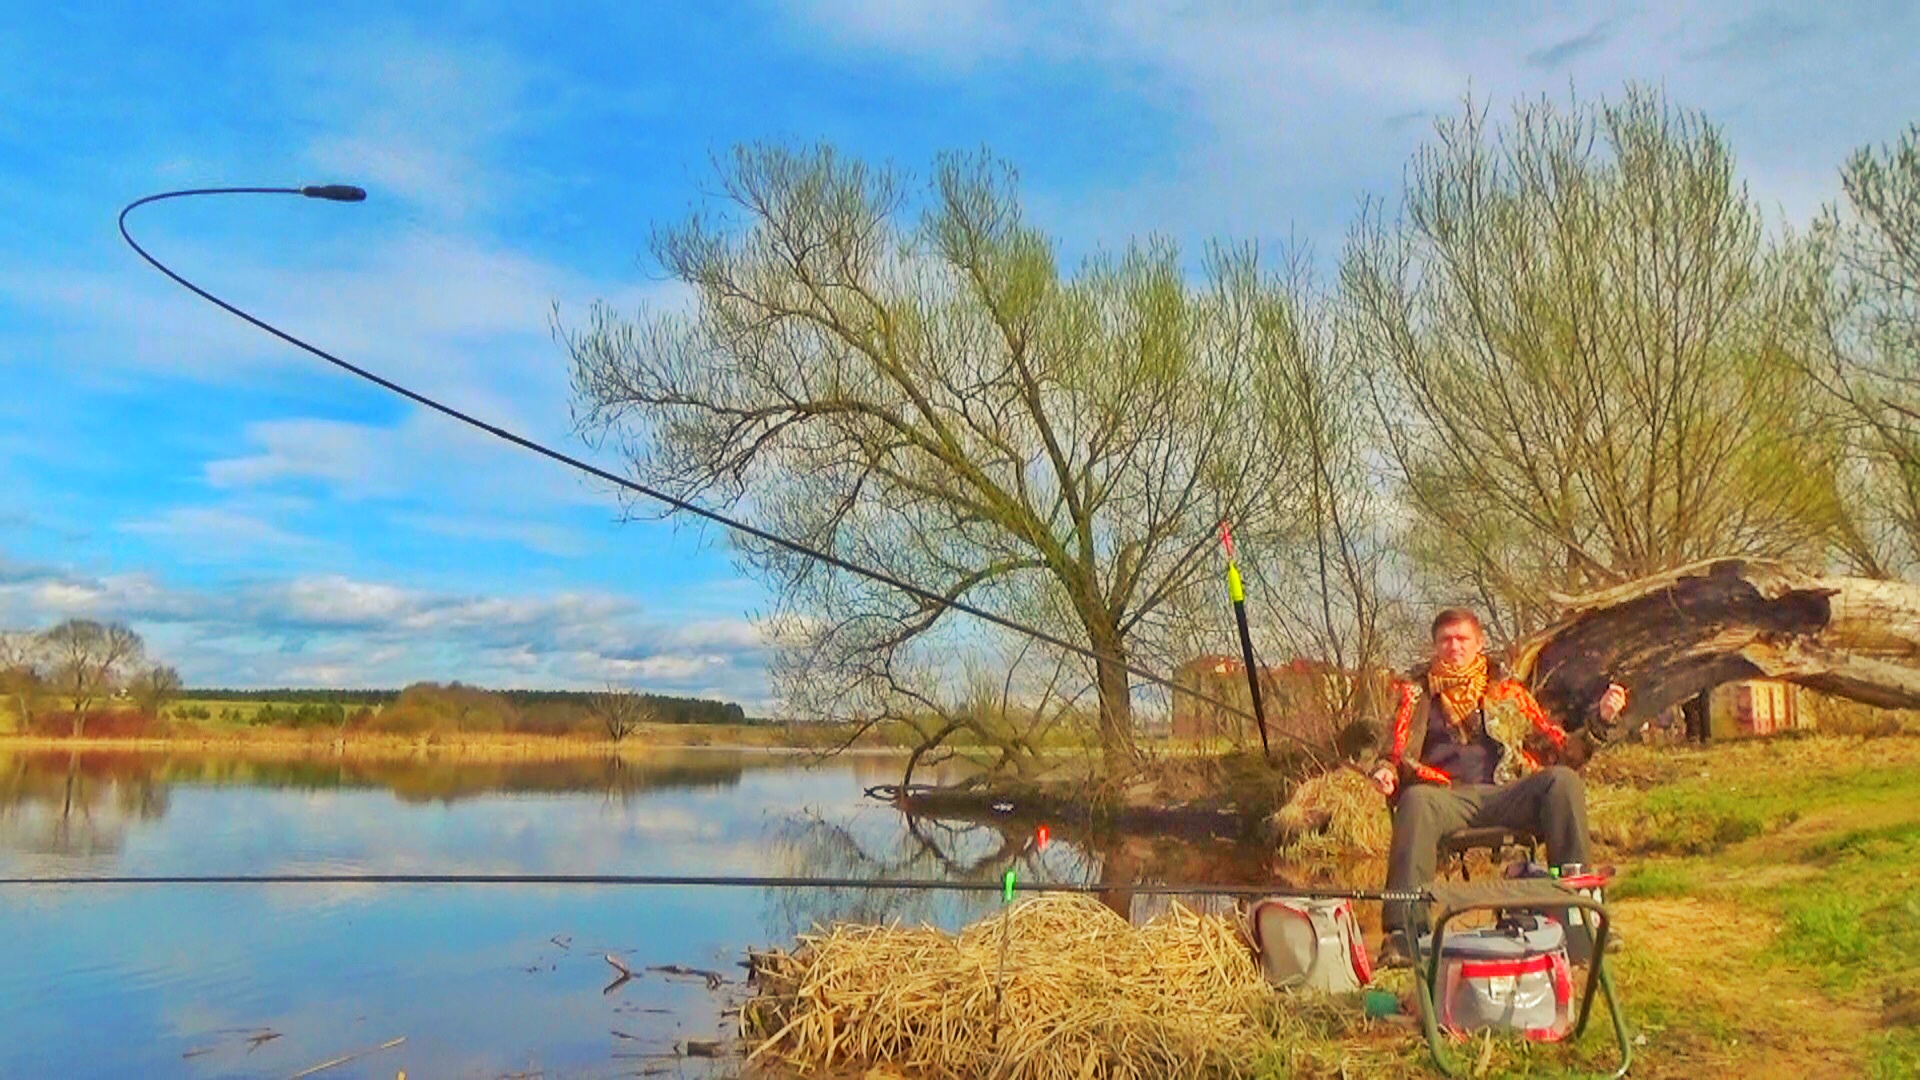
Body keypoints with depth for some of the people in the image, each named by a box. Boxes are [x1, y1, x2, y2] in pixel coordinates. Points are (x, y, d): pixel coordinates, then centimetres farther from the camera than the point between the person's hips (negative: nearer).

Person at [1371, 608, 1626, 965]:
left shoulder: (1507, 690, 23)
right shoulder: (1419, 692, 20)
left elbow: (1560, 750, 21)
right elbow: (1395, 752, 12)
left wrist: (1598, 719, 7)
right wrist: (1386, 772, -11)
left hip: (1506, 794, 2)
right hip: (1448, 797, -2)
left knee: (1562, 780, -26)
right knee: (1416, 800, -36)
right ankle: (1403, 929, -40)